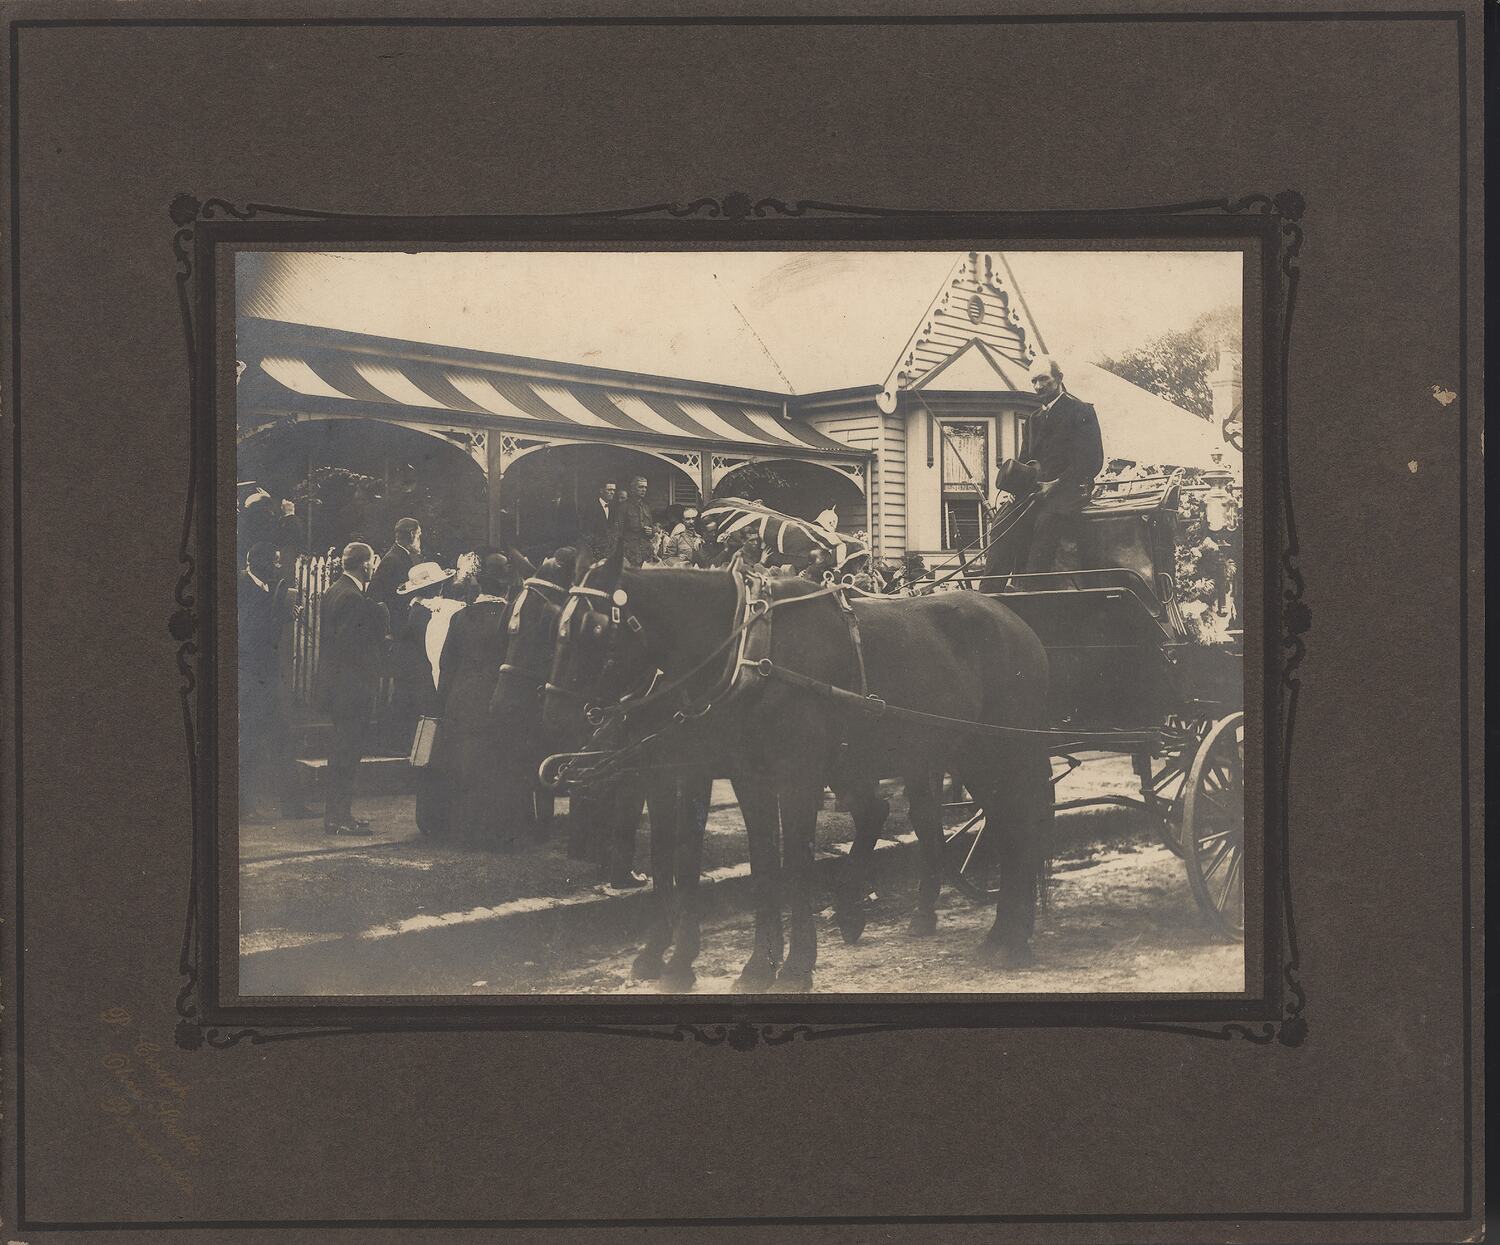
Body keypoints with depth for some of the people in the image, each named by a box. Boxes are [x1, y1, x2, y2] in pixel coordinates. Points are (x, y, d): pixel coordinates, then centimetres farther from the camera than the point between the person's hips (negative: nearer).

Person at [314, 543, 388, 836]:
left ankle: (337, 813, 23)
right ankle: (339, 816, -1)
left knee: (342, 750, 16)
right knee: (348, 750, -5)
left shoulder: (334, 591, 13)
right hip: (352, 685, -10)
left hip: (335, 683, 10)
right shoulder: (352, 597, -19)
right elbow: (350, 644, -24)